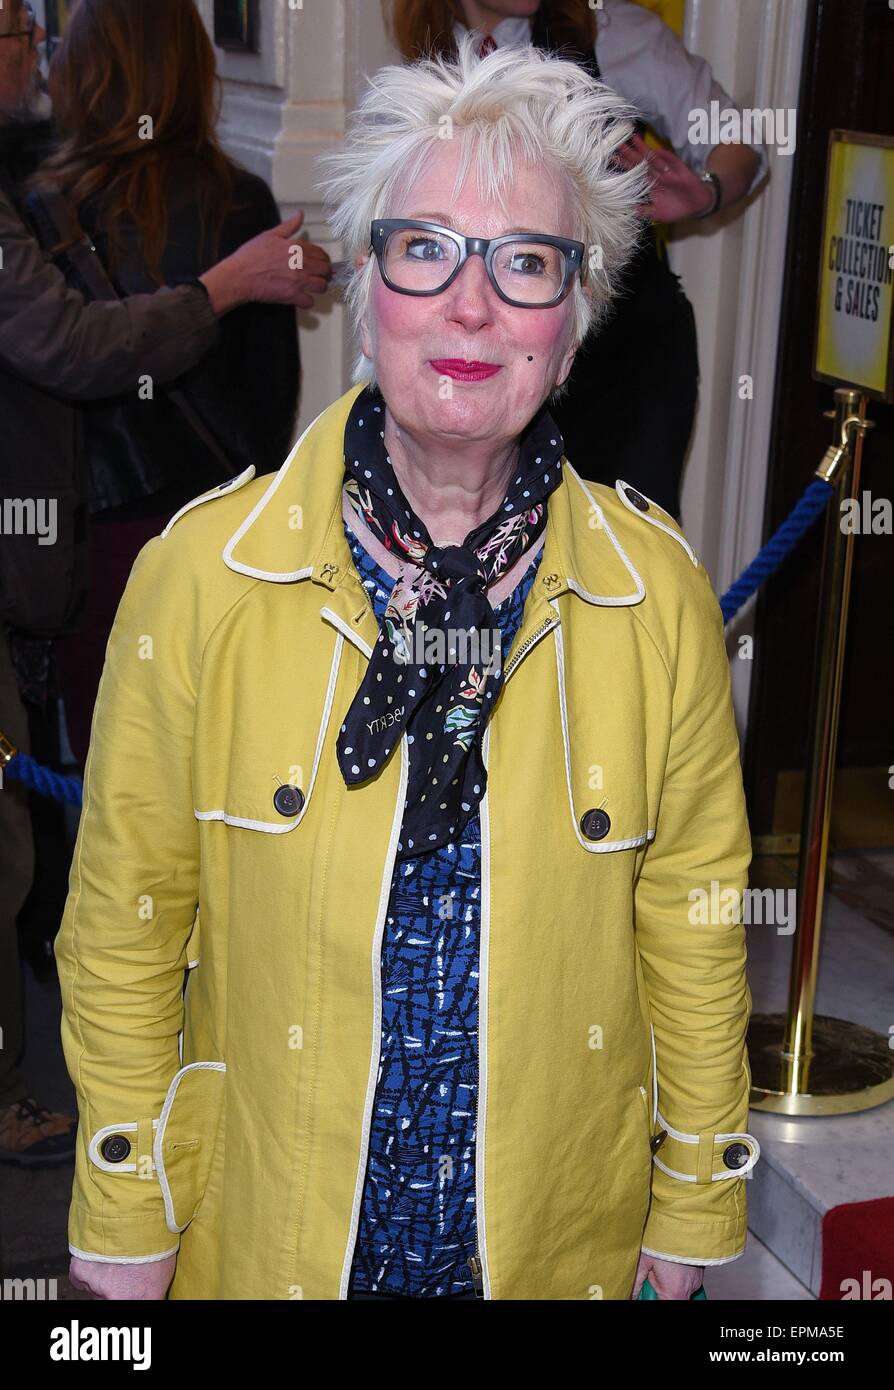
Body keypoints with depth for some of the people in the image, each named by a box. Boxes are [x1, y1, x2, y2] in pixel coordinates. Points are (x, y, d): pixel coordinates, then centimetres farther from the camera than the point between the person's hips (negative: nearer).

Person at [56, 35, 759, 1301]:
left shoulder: (659, 590, -11)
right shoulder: (199, 574, -15)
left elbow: (694, 922, -1)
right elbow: (125, 921, -6)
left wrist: (693, 1214, 5)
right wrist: (123, 1233, -1)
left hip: (562, 1238, 1)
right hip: (260, 1233, 0)